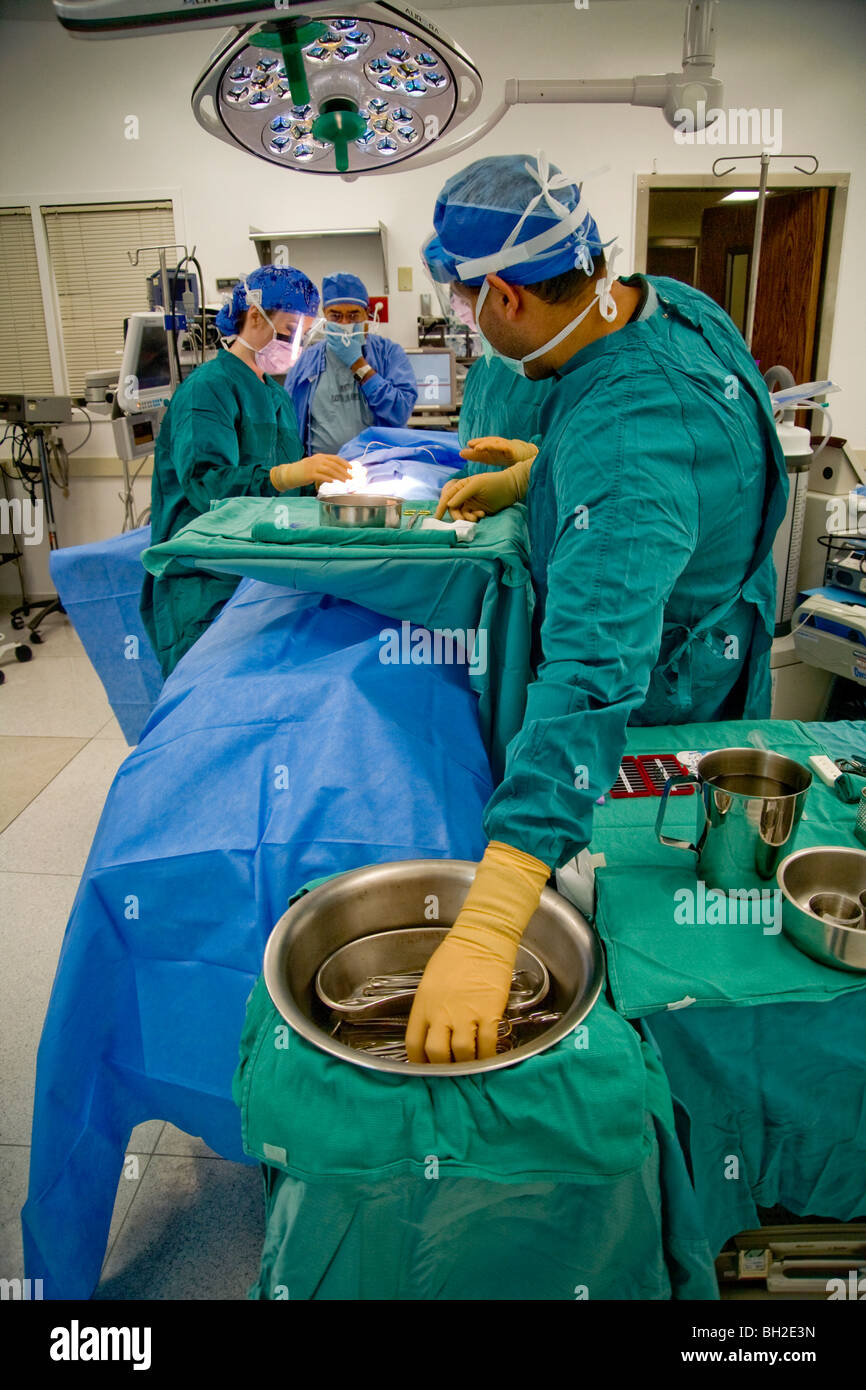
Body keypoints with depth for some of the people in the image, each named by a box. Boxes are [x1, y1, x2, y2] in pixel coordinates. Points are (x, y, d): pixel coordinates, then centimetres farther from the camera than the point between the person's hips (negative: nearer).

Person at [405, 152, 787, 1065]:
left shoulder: (626, 449, -43)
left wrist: (484, 930, -60)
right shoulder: (665, 300, -11)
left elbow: (593, 677, -55)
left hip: (657, 705, -9)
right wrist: (511, 482, 9)